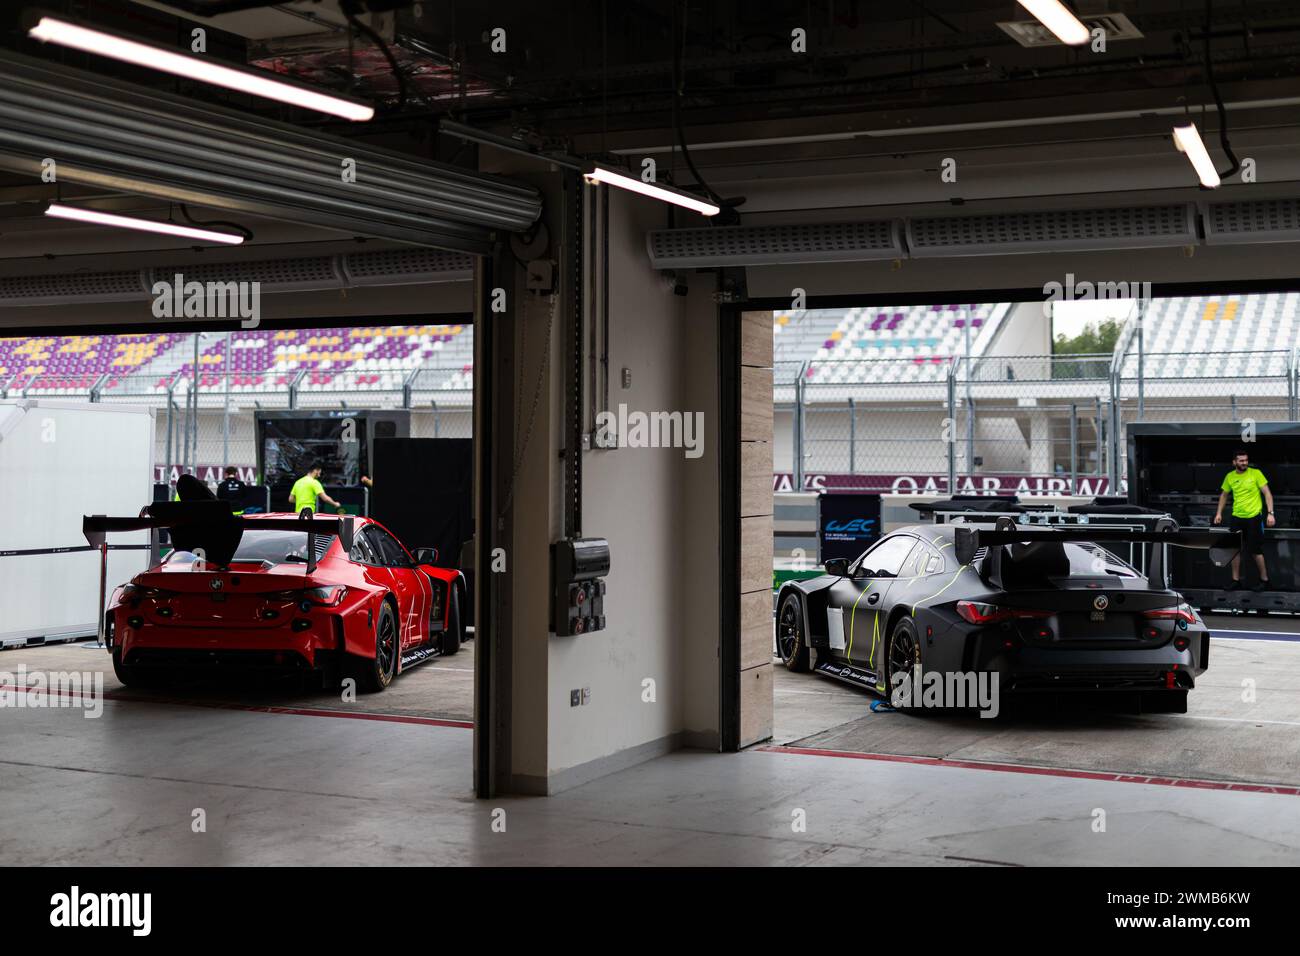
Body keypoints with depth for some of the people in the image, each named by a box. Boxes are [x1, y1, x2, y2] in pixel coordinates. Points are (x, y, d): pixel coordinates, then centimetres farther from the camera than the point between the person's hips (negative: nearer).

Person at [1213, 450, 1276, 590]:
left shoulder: (1256, 473, -7)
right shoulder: (1230, 477, 4)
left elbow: (1267, 493, -7)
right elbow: (1224, 495, 18)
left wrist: (1270, 513, -14)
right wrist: (1219, 513, 12)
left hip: (1254, 517, -4)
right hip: (1236, 518, 4)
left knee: (1257, 551, 0)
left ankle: (1264, 580, 15)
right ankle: (1236, 580, 17)